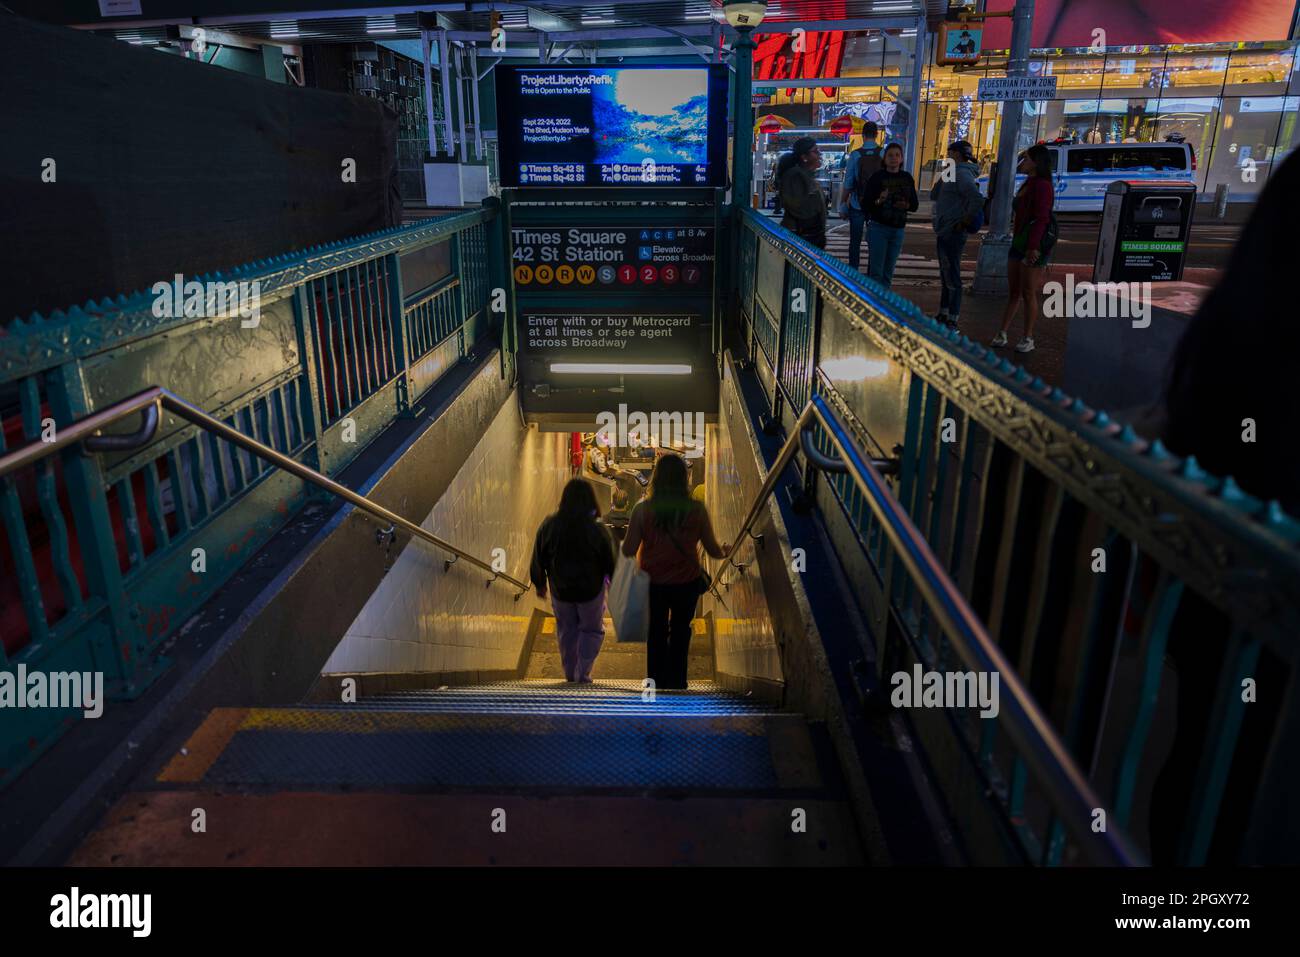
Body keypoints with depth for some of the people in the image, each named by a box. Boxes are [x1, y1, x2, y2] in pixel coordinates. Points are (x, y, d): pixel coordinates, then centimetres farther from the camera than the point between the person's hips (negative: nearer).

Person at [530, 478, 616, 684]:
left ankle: (570, 674, 33)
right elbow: (610, 562, -9)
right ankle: (582, 675, 14)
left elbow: (538, 560, -2)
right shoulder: (597, 530, -19)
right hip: (591, 590, -3)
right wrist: (614, 583, 10)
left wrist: (540, 584, 14)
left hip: (560, 590, 3)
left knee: (566, 630, 22)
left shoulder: (549, 526, -12)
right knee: (591, 630, 17)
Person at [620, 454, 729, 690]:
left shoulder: (642, 509, -13)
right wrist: (725, 552, 18)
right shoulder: (696, 509, -11)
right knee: (680, 633, 20)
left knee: (656, 634, 19)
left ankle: (656, 681, 26)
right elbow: (713, 550, -5)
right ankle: (676, 682, 27)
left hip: (653, 582, 0)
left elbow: (628, 551, -11)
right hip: (686, 582, 0)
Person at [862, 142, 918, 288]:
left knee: (888, 272, 9)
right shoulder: (877, 176, -4)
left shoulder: (907, 178, 9)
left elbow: (915, 205, 14)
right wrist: (878, 201, -27)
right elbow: (865, 203, -8)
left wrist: (907, 205, -8)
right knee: (876, 271, -9)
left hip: (898, 229, 4)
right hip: (878, 227, -4)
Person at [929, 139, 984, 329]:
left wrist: (964, 223, -19)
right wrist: (945, 175, 7)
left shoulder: (962, 174, -15)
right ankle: (943, 314, 28)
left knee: (952, 277, -7)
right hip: (944, 232, 11)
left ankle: (952, 320, -3)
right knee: (945, 276, 18)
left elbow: (978, 200, -28)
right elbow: (934, 195, 17)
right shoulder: (954, 174, 17)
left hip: (952, 233, -11)